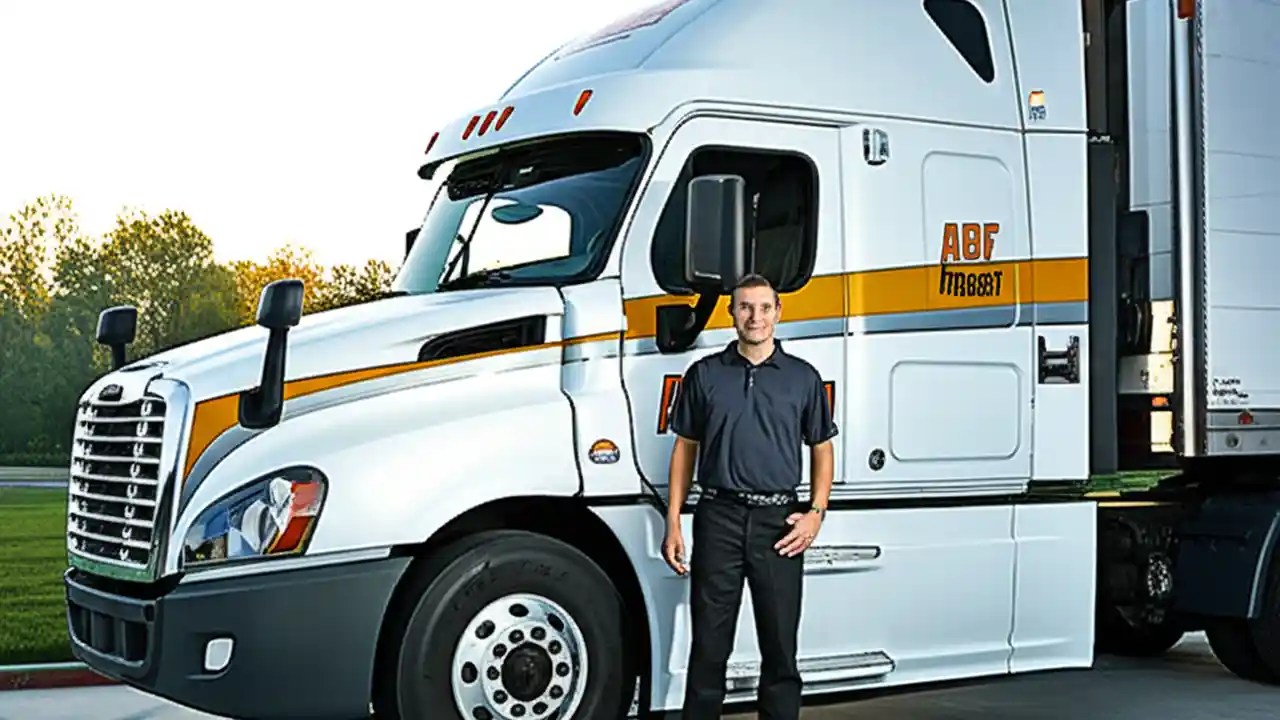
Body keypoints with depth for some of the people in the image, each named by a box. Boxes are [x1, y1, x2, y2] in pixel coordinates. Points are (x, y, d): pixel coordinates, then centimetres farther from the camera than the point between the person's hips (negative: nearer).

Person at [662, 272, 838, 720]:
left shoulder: (803, 377, 7)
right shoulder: (705, 374, 6)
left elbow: (822, 450, 11)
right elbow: (685, 449, 9)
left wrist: (816, 513, -3)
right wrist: (673, 523, 3)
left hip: (780, 521, 0)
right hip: (719, 517, 0)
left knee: (780, 645, 5)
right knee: (709, 644, 4)